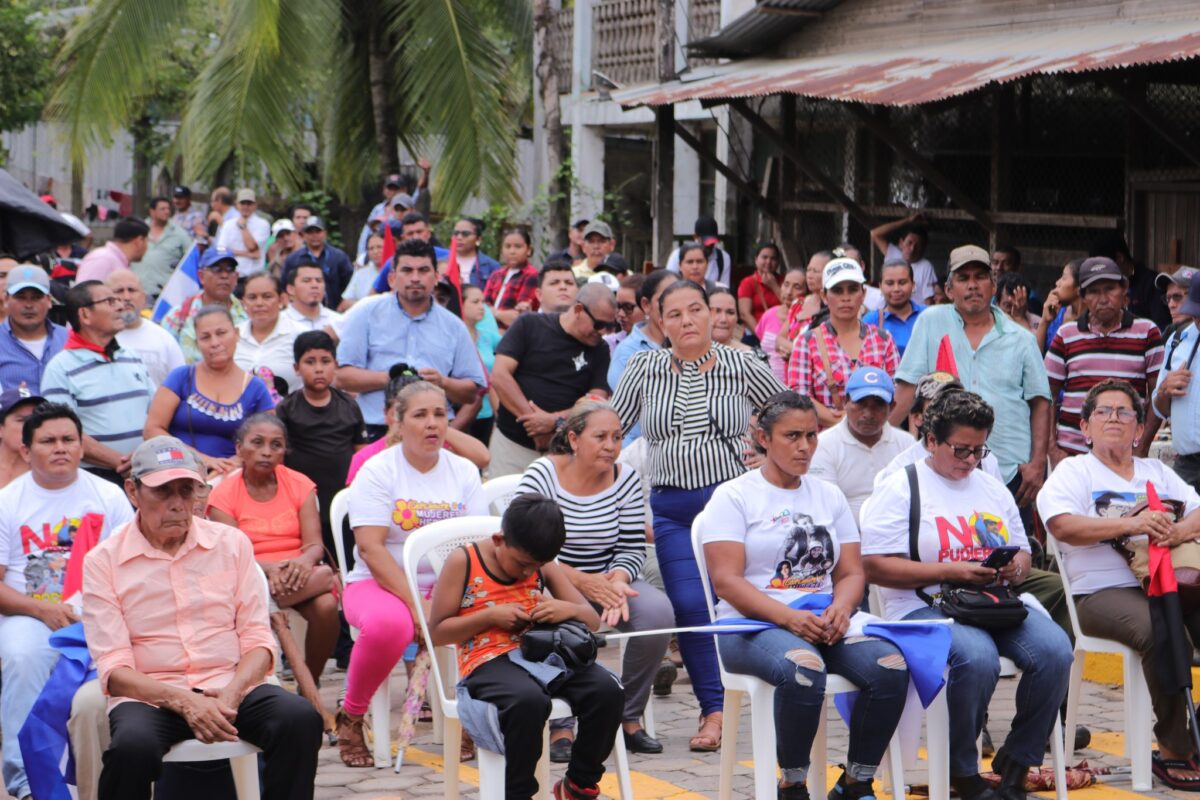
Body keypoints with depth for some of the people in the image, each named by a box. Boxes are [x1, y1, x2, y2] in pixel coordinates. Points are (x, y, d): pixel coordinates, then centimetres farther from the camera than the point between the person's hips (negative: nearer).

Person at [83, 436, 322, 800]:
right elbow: (114, 669, -4)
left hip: (229, 688, 3)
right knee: (133, 745, -37)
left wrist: (231, 695, -14)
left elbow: (258, 641, 7)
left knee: (301, 719, -27)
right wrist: (183, 702, -20)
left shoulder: (231, 543, 10)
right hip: (149, 696, -3)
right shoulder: (103, 561, 2)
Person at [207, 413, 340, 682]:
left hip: (298, 575, 2)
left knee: (326, 605, -32)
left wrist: (304, 562, -26)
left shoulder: (300, 485, 10)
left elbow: (315, 544, -1)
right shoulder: (224, 494, 2)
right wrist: (270, 568, -29)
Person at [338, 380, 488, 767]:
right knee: (388, 624, -39)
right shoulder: (377, 471, -4)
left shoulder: (464, 471, 8)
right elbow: (370, 548, -13)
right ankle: (351, 716, -11)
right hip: (379, 584, -4)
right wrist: (416, 604, -23)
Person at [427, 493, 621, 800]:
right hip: (489, 662, -5)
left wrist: (568, 610, -10)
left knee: (606, 689, -22)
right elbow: (437, 632, 0)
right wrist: (490, 616, -12)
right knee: (529, 700, -39)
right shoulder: (463, 563, 0)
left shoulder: (544, 566, 12)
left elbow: (592, 620, 14)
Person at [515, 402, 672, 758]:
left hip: (607, 581, 4)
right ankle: (559, 726, -21)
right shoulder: (541, 476, -10)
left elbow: (633, 549, 2)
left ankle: (630, 717, -8)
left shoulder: (626, 479, 2)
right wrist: (582, 582, -26)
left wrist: (617, 580, -22)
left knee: (658, 611, -25)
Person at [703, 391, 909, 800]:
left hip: (826, 623, 5)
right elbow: (727, 581, -8)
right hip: (755, 625, -5)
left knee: (890, 667, -25)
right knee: (804, 669, -38)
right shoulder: (733, 497, 3)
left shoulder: (829, 496, 20)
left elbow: (852, 572, 15)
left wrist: (840, 608, -10)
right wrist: (789, 618, -21)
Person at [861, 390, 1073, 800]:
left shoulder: (993, 489, 22)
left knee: (1055, 649, -24)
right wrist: (951, 571, -15)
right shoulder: (899, 489, 1)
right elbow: (875, 567, -8)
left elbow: (1022, 554, 25)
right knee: (977, 657, -37)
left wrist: (1015, 568, -1)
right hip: (924, 607, -6)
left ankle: (1014, 766, -9)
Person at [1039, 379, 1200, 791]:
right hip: (1102, 591, -5)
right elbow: (1063, 525, -9)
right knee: (1160, 630, -35)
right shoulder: (1073, 471, 10)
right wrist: (1131, 525, -18)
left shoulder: (1157, 472, 26)